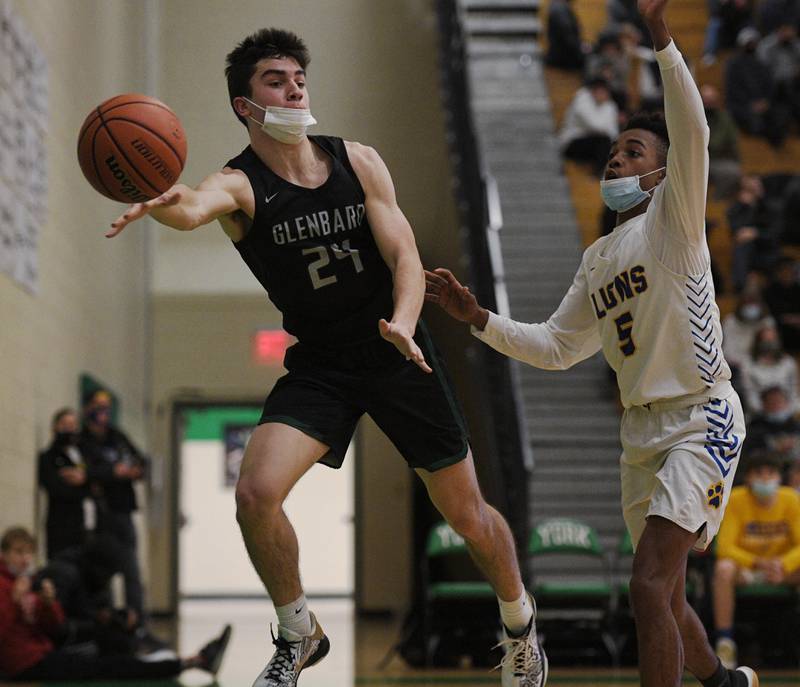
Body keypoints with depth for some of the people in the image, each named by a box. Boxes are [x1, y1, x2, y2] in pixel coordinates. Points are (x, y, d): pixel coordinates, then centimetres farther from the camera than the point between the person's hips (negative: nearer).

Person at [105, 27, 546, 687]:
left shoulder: (359, 162, -4)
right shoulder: (240, 185, -14)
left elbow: (405, 255, -8)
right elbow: (196, 206, -39)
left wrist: (403, 323, -31)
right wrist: (161, 202, -65)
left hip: (398, 354, 1)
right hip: (318, 364, -1)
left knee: (468, 514, 7)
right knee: (256, 492, -23)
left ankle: (520, 620, 38)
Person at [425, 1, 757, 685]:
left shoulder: (672, 219, -6)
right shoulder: (596, 259, 15)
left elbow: (692, 134, -24)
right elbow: (555, 347, 19)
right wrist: (478, 318, 8)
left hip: (700, 419, -8)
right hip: (642, 431, 8)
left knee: (651, 585, -21)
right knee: (662, 594, 18)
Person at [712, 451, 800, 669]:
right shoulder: (737, 499, -12)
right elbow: (725, 547, -18)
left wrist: (783, 565, -34)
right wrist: (756, 563, -35)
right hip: (745, 569, -2)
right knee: (724, 568, -35)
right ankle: (725, 645, -32)